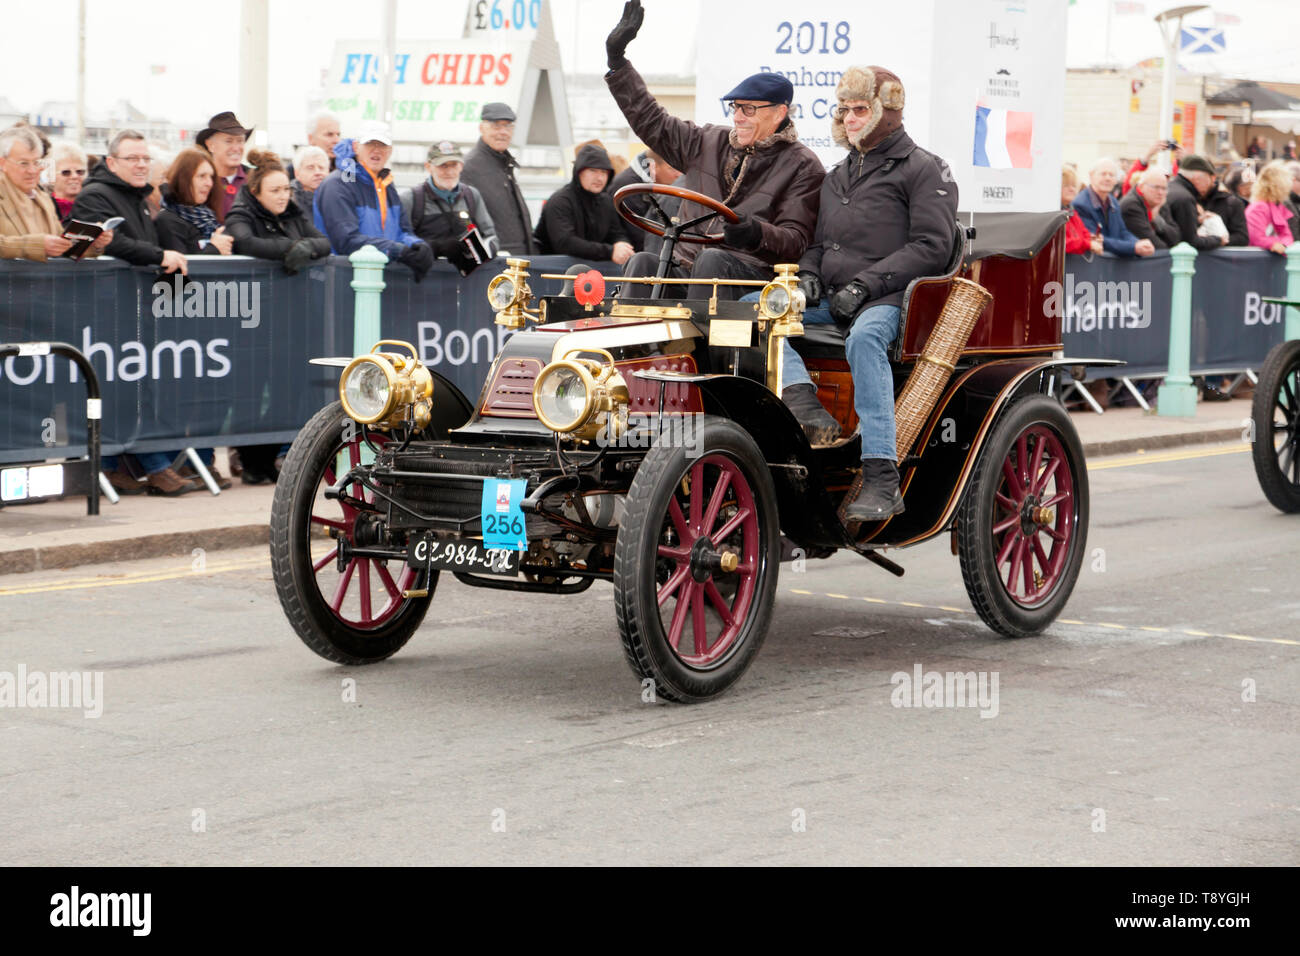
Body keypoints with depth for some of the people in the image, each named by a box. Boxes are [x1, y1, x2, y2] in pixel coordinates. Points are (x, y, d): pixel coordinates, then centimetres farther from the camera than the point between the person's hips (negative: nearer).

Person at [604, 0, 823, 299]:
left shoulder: (803, 166, 2)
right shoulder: (709, 143, 19)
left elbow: (796, 240, -7)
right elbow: (650, 120, 23)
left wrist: (758, 234, -31)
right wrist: (616, 59, 19)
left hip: (752, 272, -5)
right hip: (686, 268, 5)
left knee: (711, 259, -36)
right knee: (643, 263, -24)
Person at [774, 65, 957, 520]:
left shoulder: (924, 170, 3)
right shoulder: (838, 175, 26)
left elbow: (931, 247, -8)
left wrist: (865, 284, -16)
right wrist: (809, 272, 8)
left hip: (892, 299, -7)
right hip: (832, 300, 7)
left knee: (864, 336, -41)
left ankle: (881, 479, -45)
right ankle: (803, 403, -36)